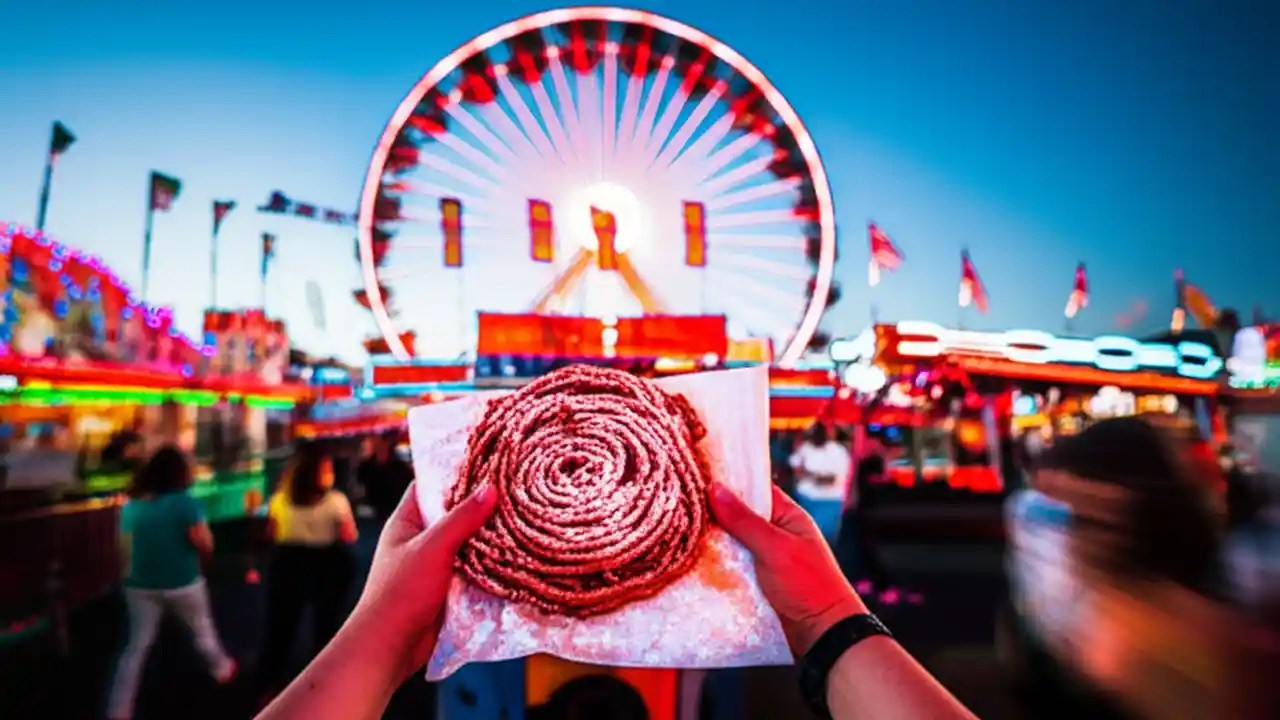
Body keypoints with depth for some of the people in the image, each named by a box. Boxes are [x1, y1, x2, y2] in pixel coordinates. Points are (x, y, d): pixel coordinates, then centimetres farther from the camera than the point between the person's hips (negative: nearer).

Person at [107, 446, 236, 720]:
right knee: (202, 630, 20)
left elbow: (125, 547, 9)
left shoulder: (132, 505, -1)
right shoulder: (185, 502, -17)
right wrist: (201, 525, 2)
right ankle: (222, 669, 40)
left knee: (136, 648, 10)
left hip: (141, 585, 3)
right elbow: (206, 545, -15)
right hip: (182, 584, -3)